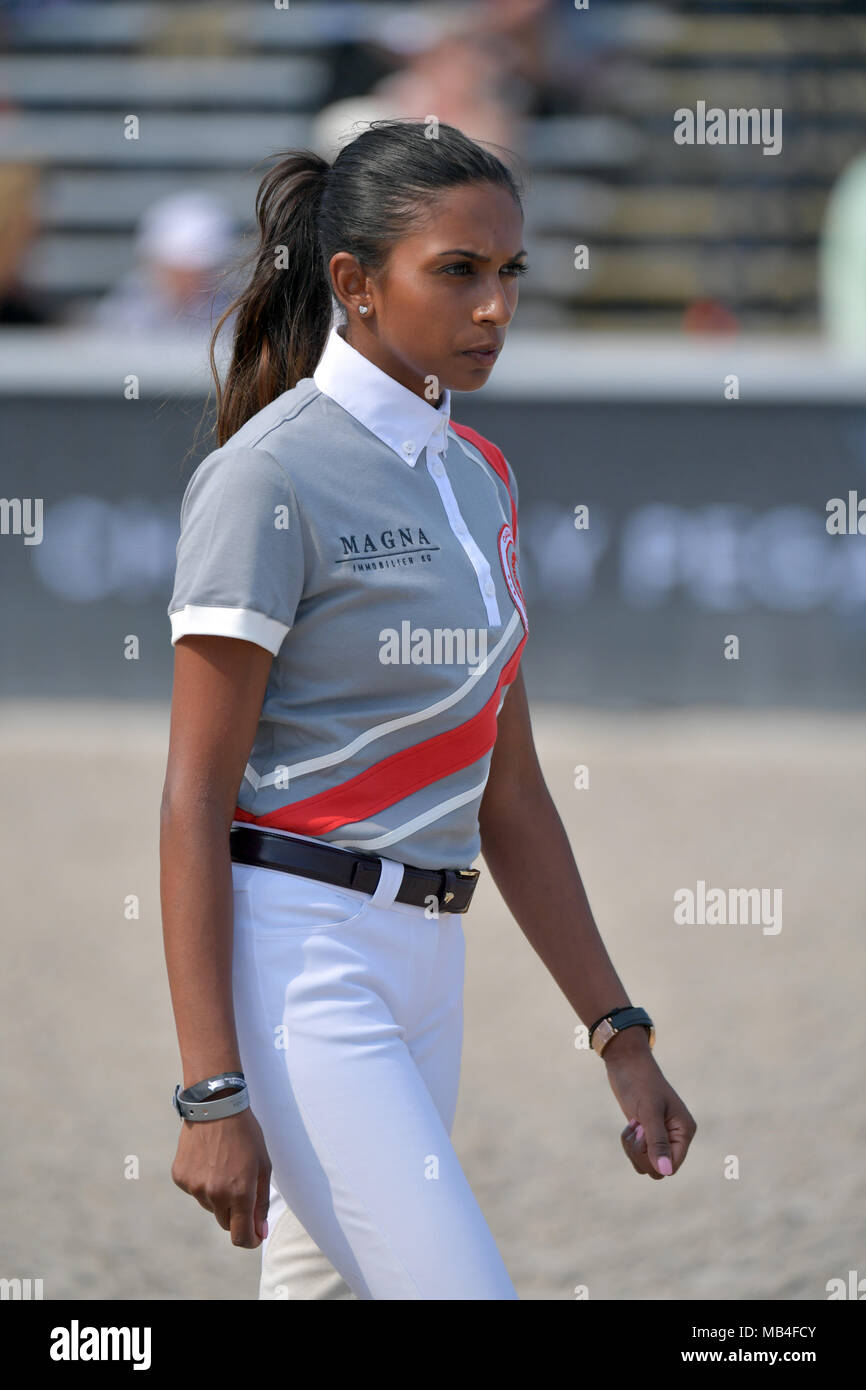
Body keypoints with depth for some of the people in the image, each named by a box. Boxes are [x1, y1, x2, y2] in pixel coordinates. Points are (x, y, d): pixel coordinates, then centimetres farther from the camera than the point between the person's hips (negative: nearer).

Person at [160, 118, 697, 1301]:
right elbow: (194, 803, -12)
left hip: (423, 963, 8)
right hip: (297, 957, -8)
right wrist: (212, 1093, -18)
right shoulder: (271, 475, -10)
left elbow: (509, 794, 19)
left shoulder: (476, 478, 14)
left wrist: (620, 1034, 14)